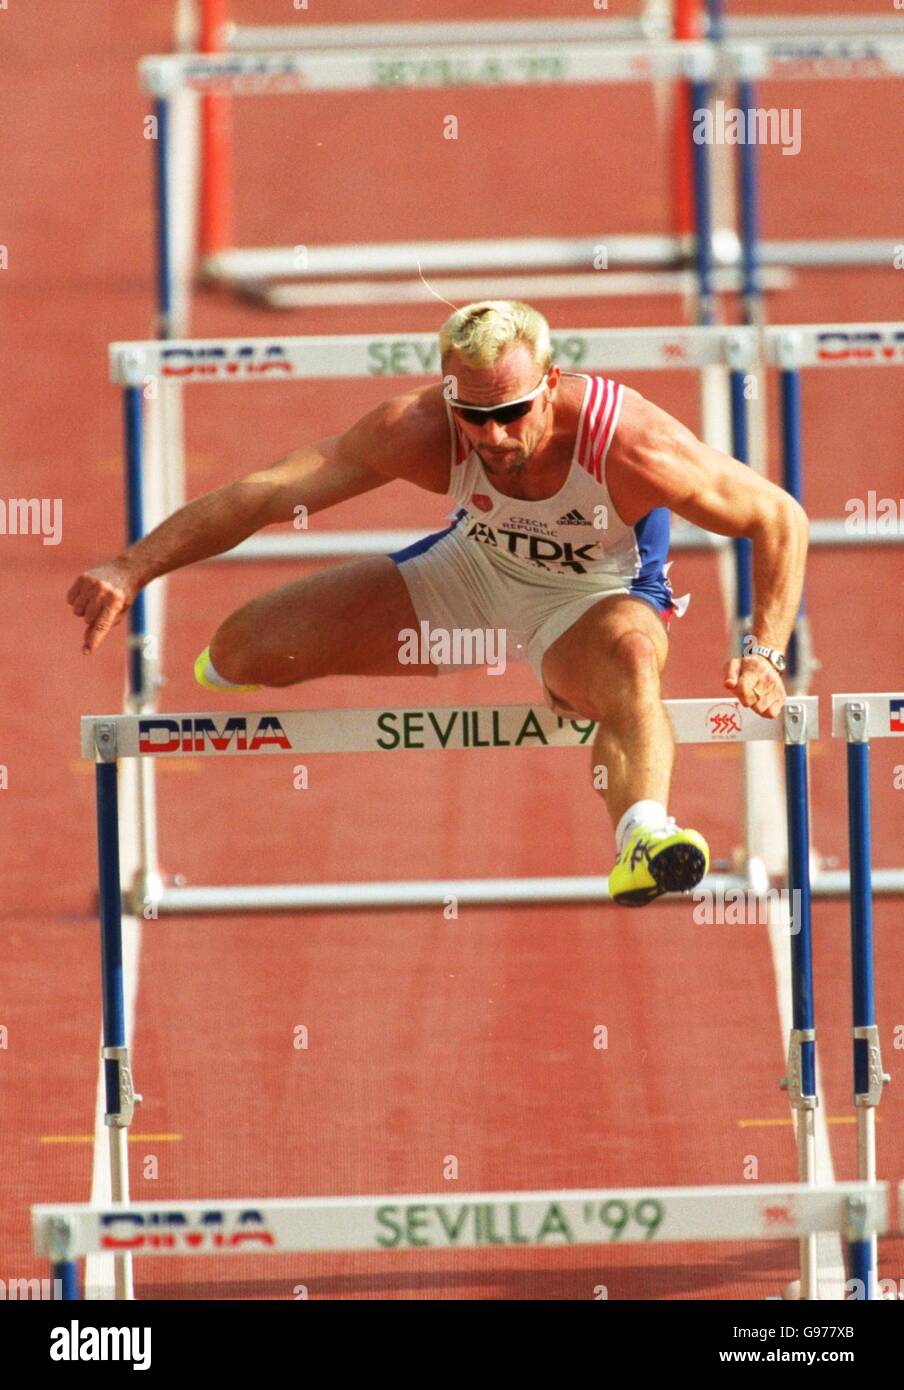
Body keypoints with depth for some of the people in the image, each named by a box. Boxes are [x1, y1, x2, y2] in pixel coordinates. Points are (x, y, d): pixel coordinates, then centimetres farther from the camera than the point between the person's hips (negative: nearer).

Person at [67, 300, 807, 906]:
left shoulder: (628, 441, -35)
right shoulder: (422, 431, -29)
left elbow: (781, 518, -23)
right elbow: (267, 492, -28)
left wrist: (765, 654, -32)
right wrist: (132, 569, -37)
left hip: (591, 599, -3)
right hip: (472, 571, 3)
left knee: (628, 654, -42)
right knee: (247, 649, -2)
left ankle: (643, 841, -59)